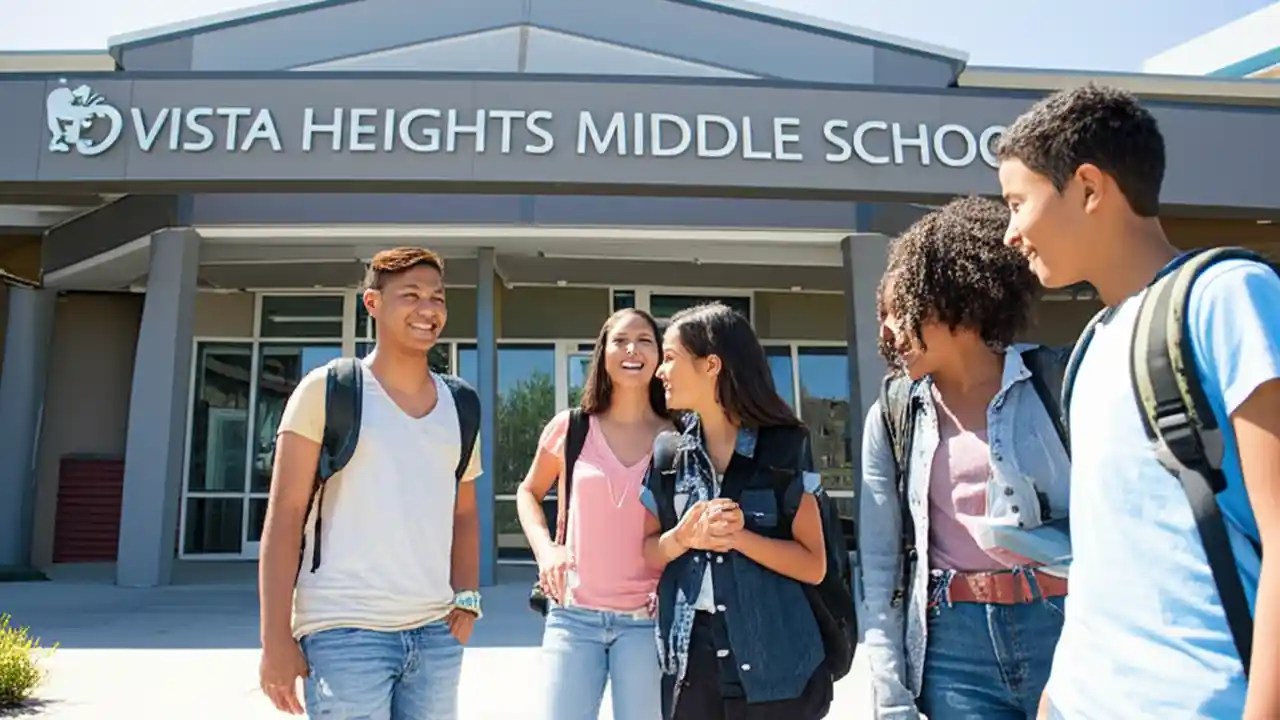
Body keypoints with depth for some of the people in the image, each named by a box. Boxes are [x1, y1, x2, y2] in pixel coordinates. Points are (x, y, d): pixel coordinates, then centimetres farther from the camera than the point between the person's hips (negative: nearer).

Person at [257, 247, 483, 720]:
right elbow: (284, 517, -4)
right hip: (345, 631, -4)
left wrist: (467, 599, 5)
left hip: (436, 634, 5)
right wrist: (276, 638, -9)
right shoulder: (327, 390, -2)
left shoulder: (459, 407, 11)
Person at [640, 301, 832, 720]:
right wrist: (683, 537, -12)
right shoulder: (667, 453, 4)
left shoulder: (783, 448, -6)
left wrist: (739, 536, -18)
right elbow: (645, 553, 8)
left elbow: (814, 566, -5)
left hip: (771, 659, -3)